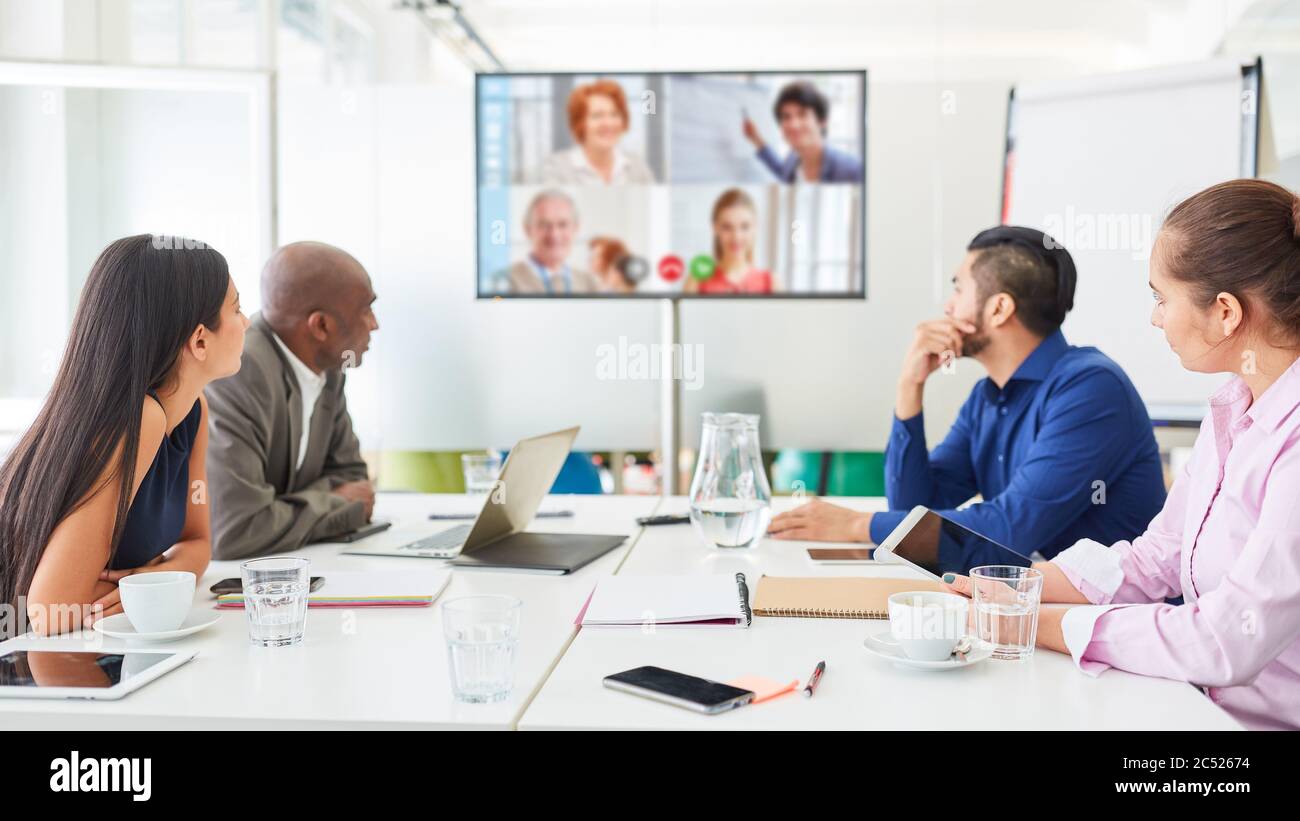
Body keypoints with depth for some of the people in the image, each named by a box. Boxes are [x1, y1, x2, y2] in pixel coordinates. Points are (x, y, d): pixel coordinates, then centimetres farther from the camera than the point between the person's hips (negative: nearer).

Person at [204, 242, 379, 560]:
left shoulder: (325, 366, -2)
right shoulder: (233, 376, -25)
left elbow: (348, 474, 7)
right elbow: (234, 531, -31)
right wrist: (336, 505, -16)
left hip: (268, 567, 7)